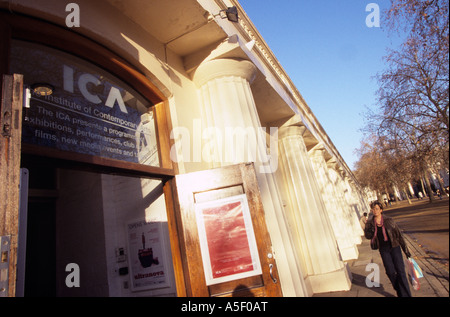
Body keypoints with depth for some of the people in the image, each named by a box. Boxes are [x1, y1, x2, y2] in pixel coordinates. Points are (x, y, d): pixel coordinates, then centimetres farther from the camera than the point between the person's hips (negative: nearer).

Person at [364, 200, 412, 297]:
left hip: (394, 247, -1)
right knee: (390, 272, 4)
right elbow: (367, 235, 8)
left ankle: (406, 294, 10)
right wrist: (371, 231, -16)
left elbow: (398, 234, 1)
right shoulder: (370, 223, -2)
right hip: (383, 250, 1)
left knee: (400, 271, -3)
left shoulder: (389, 220, -5)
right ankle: (400, 293, 26)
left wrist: (405, 249, 2)